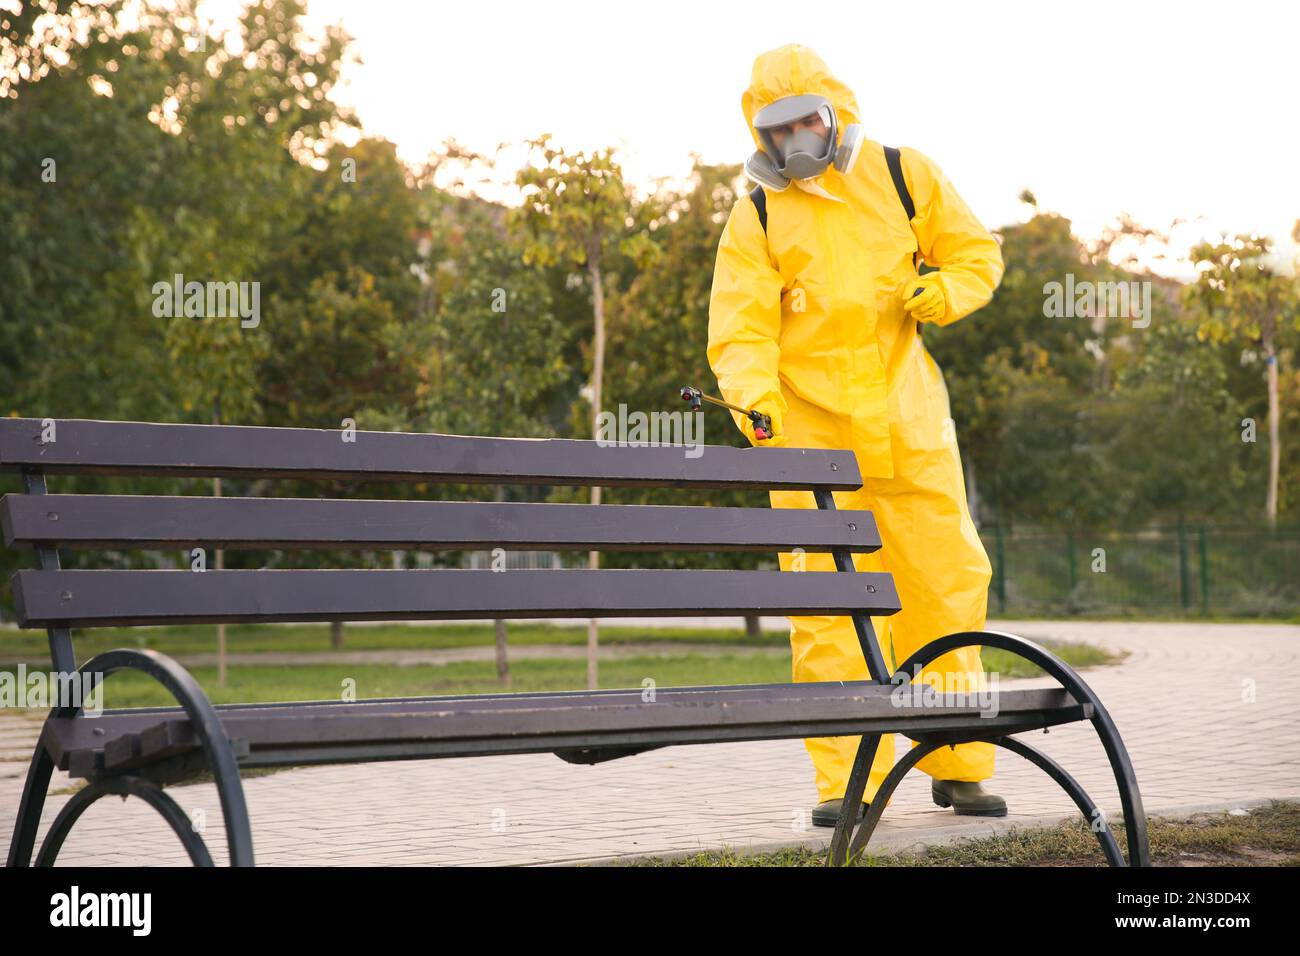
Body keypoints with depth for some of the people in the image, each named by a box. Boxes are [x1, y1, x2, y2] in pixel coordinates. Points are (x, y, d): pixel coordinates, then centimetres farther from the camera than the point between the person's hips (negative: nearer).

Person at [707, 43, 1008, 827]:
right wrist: (755, 394, -24)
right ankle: (848, 781, 2)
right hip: (809, 433, -1)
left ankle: (960, 766, 16)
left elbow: (976, 251, 16)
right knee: (828, 608, -5)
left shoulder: (903, 177, 7)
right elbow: (739, 328, -4)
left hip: (911, 431, 2)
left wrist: (946, 291, -6)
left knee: (948, 587, 4)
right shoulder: (757, 218, 3)